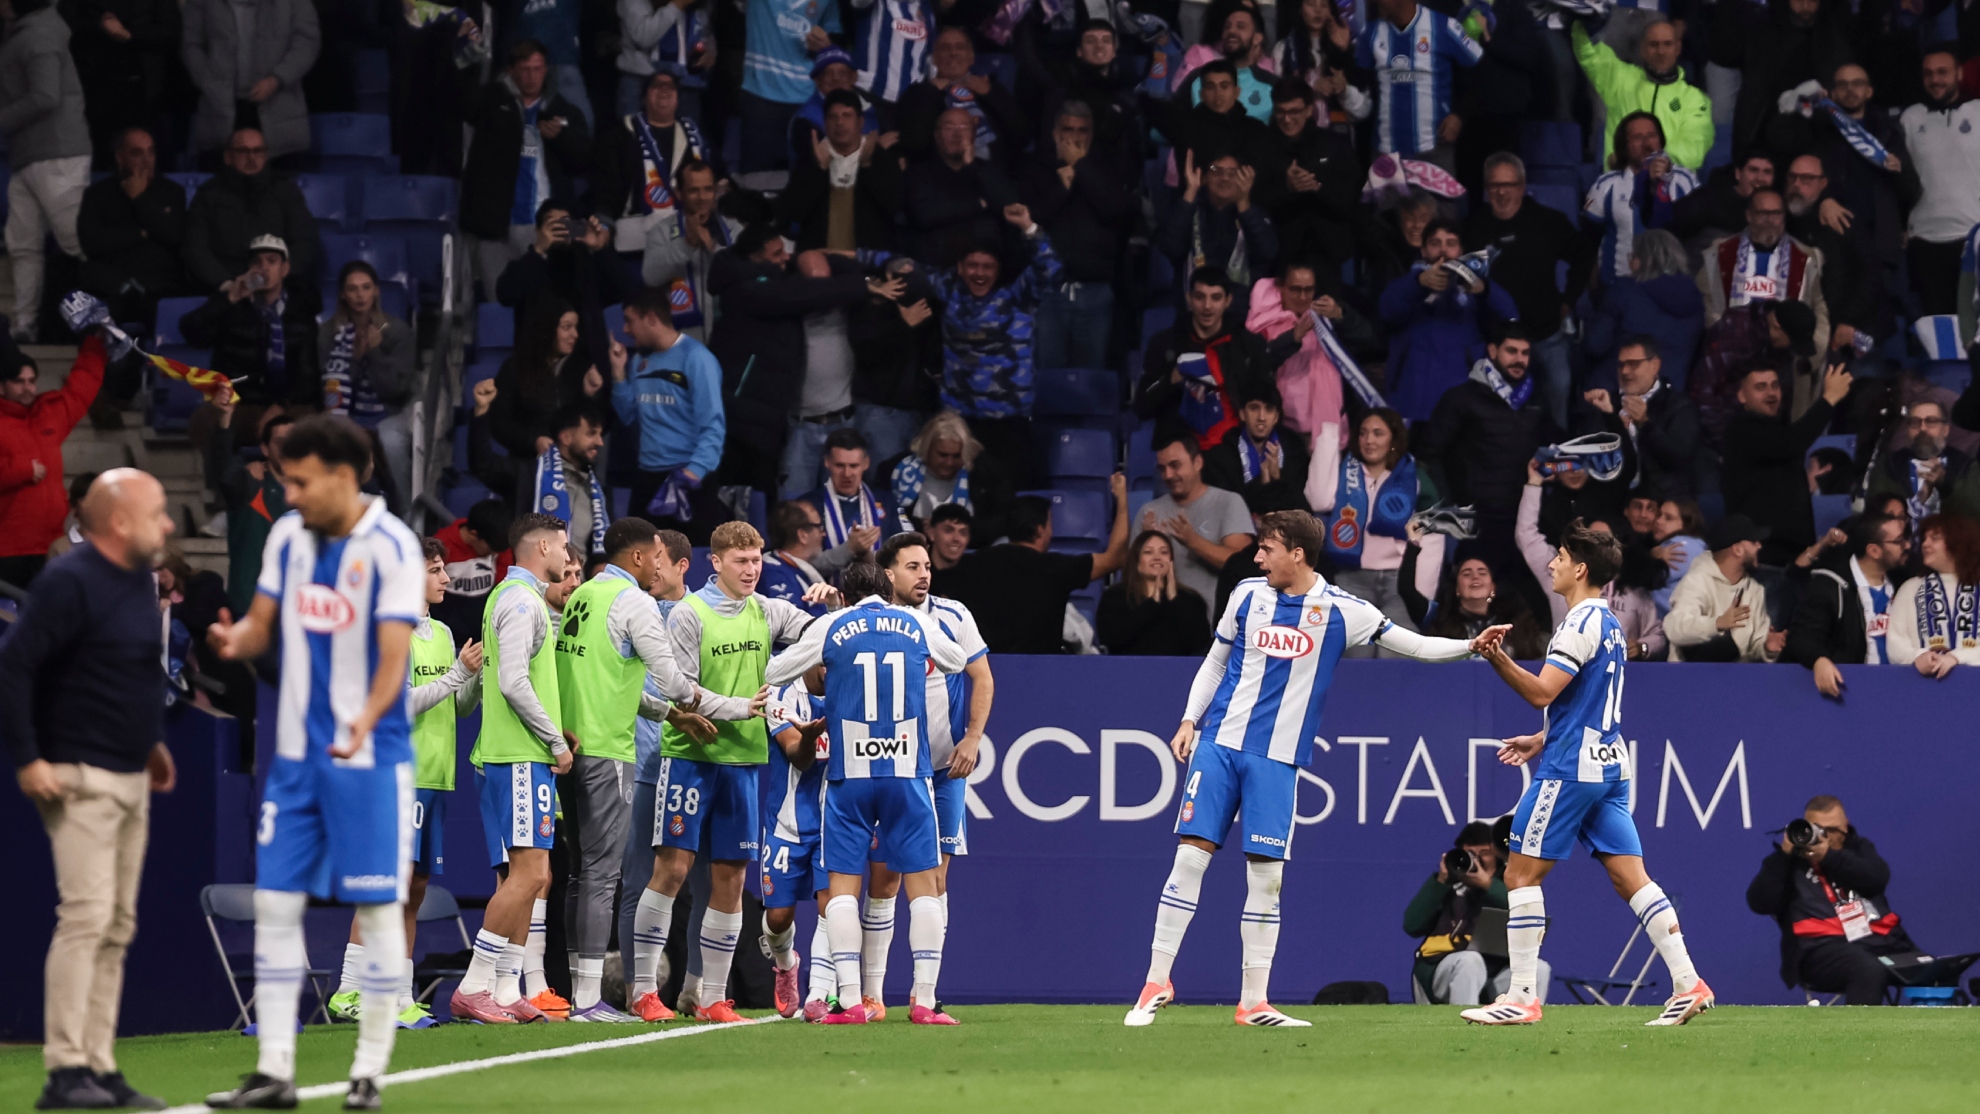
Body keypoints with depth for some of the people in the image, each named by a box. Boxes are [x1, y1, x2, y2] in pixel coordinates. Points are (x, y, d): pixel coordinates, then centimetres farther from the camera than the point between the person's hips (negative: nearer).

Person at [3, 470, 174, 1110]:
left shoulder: (140, 579, 12)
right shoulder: (71, 582, -15)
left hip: (132, 778, 9)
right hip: (81, 779, -9)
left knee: (117, 928, 8)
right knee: (87, 916, -15)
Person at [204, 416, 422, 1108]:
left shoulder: (389, 547, -14)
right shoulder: (288, 537, 5)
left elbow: (394, 656, -19)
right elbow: (263, 624, 11)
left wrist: (365, 720, -36)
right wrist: (236, 640, -13)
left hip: (369, 758, -6)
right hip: (296, 753, 6)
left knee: (378, 909, 0)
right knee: (274, 903, 4)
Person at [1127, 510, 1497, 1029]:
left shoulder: (1340, 611, -3)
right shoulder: (1248, 595, 3)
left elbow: (1415, 645, -1)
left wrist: (1472, 645, -16)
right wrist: (1190, 720, 6)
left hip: (1276, 760, -1)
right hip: (1219, 744, 1)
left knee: (1266, 875, -3)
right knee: (1191, 856, -5)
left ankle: (1253, 1002, 4)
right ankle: (1157, 983, 1)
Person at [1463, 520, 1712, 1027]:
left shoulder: (1582, 622, -12)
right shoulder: (1609, 624, 18)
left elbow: (1542, 692, -19)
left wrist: (1498, 659, -29)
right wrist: (1543, 740, 23)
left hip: (1570, 768, -9)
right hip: (1608, 764, 9)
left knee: (1522, 873, -3)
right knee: (1631, 877, 5)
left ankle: (1521, 997, -5)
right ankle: (1688, 984, -4)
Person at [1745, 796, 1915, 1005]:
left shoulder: (1858, 847, 21)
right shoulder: (1791, 859, 12)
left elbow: (1877, 878, 0)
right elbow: (1760, 903, -3)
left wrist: (1830, 857, -10)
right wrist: (1784, 854, -10)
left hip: (1879, 939, 5)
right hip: (1823, 946, -5)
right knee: (1869, 971, -37)